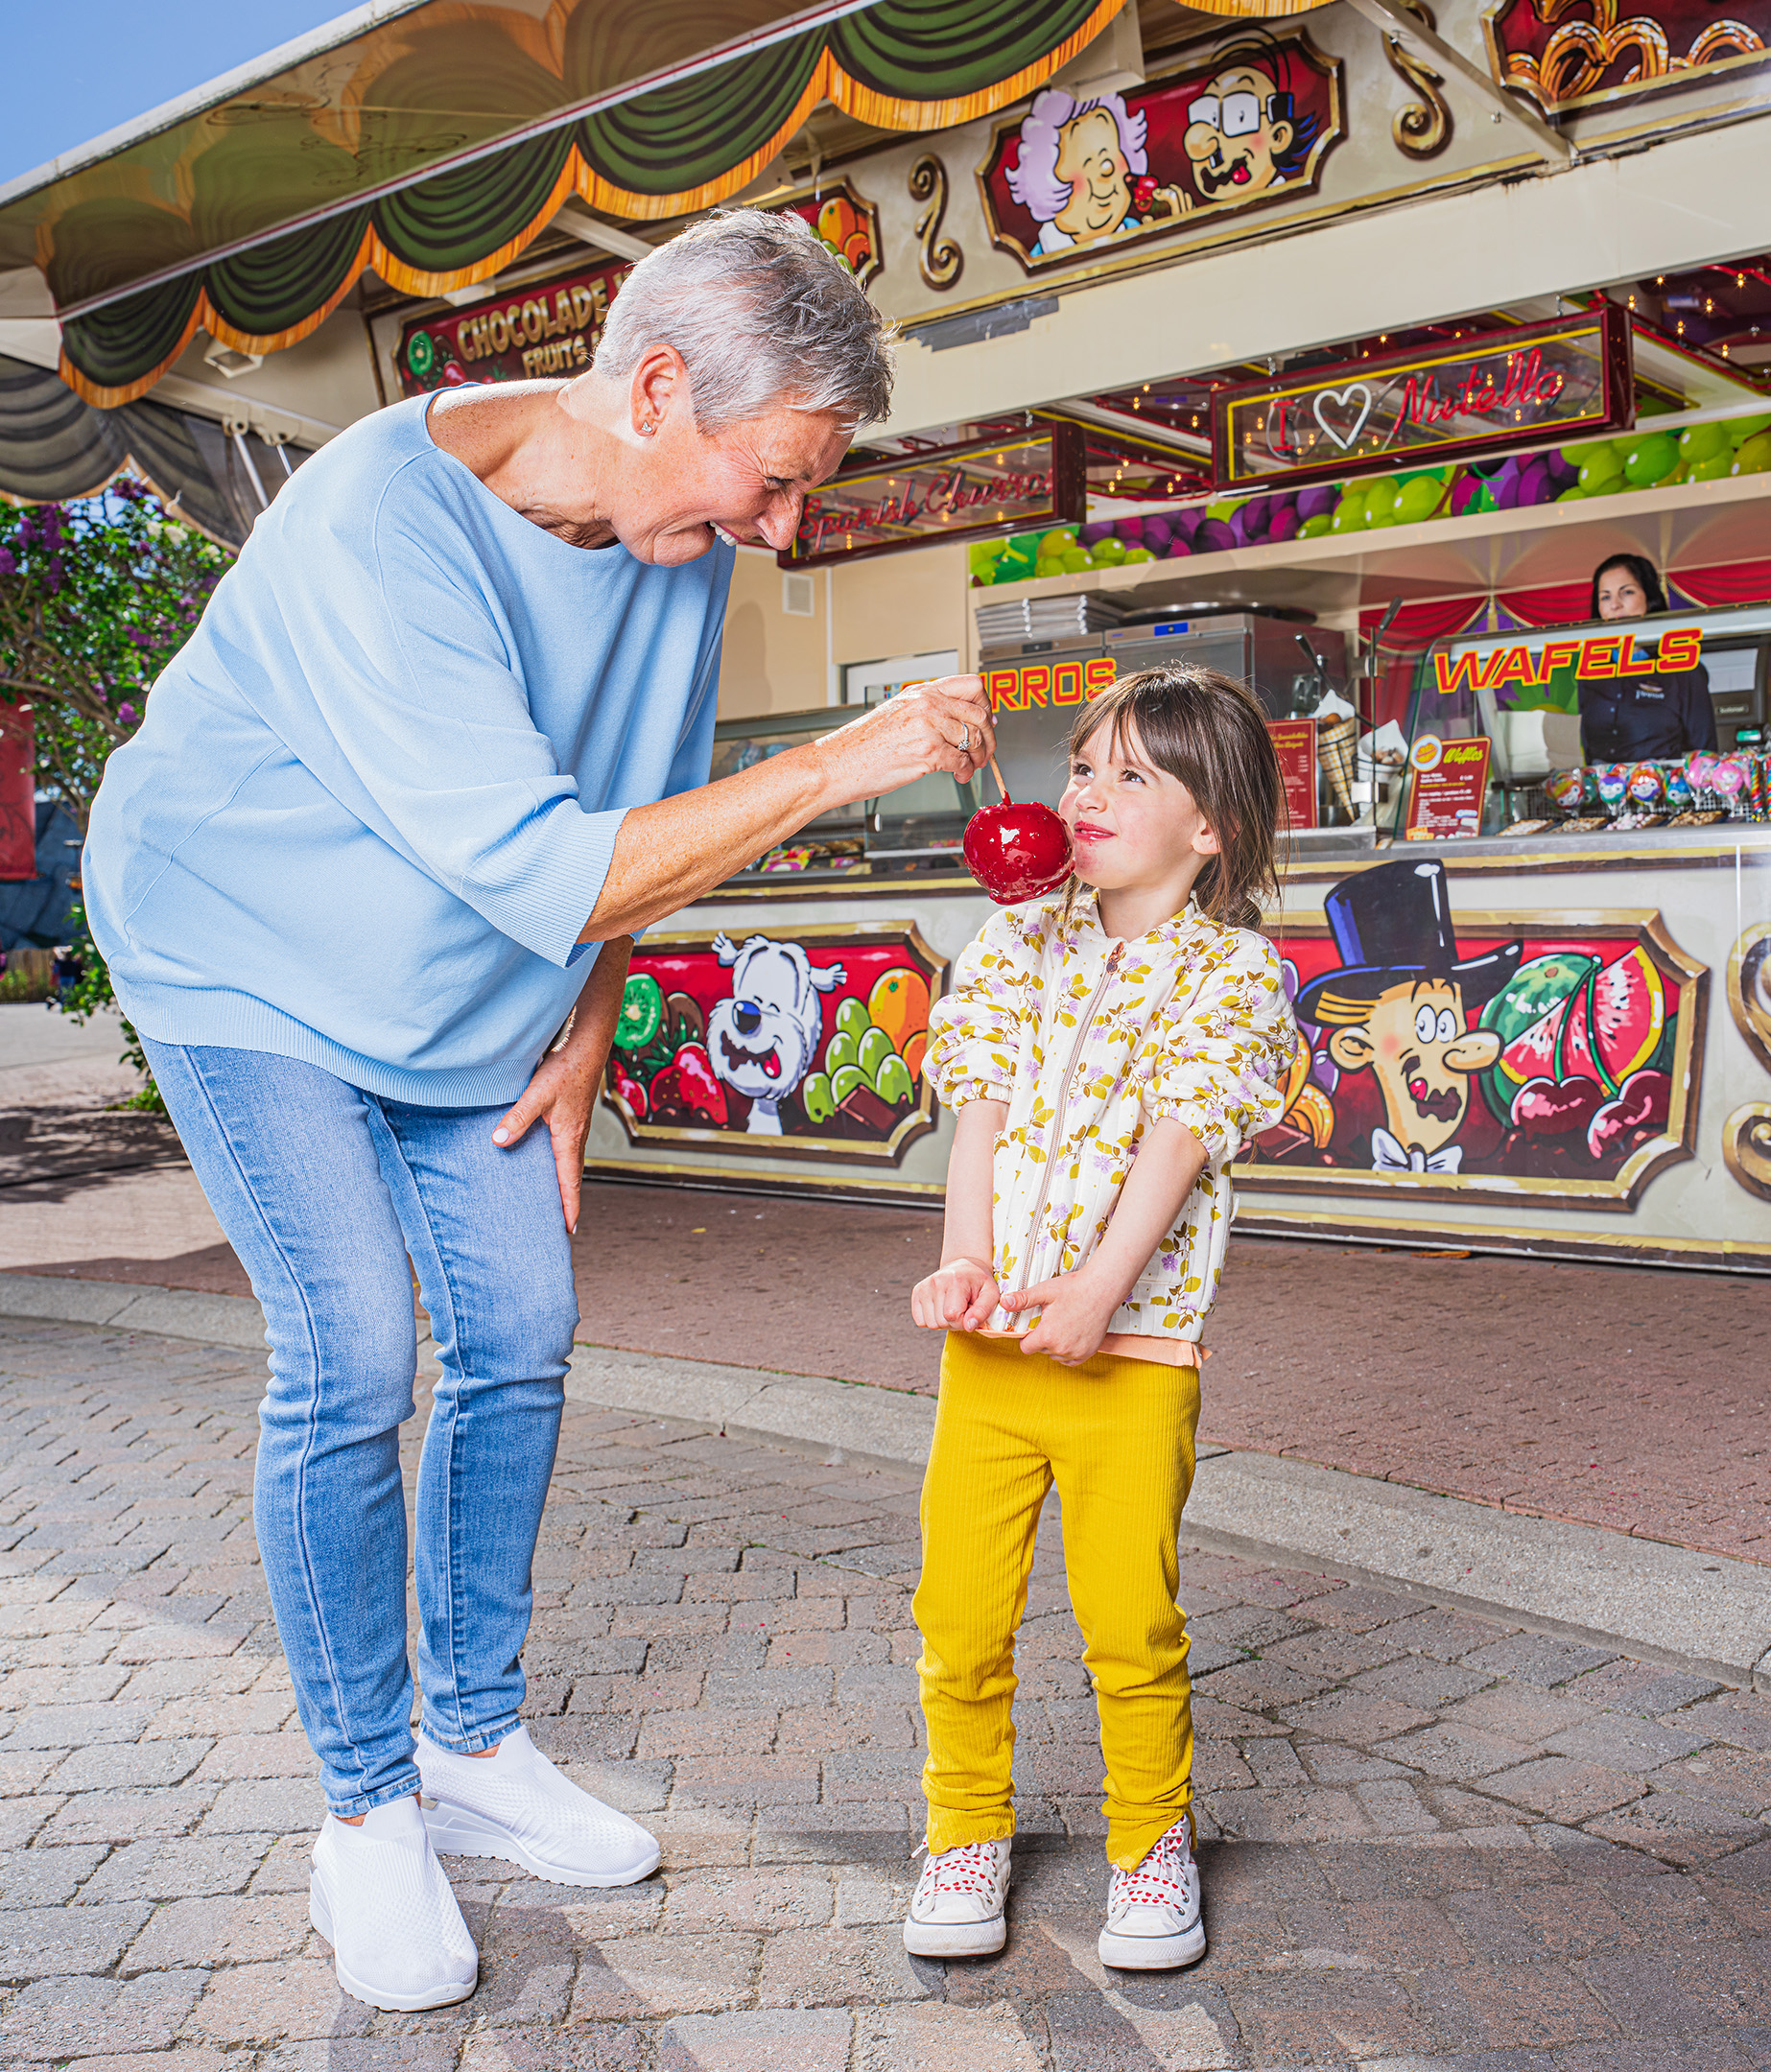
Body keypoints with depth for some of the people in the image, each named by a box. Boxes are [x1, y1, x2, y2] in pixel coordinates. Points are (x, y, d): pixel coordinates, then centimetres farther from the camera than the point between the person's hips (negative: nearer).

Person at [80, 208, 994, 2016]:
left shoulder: (681, 546, -12)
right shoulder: (379, 526, -35)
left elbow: (639, 812, 4)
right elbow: (542, 872, -39)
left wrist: (579, 1044, 2)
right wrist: (845, 763, -38)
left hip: (472, 999, 6)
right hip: (252, 962, -6)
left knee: (518, 1342, 2)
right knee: (350, 1362, -12)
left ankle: (473, 1747, 20)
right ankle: (364, 1814, 6)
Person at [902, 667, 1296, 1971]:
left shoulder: (1232, 972, -1)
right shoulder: (1017, 944, 10)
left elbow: (1178, 1135, -12)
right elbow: (982, 1106, 1)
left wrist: (1094, 1288, -24)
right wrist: (967, 1259, -14)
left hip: (1134, 1349, -3)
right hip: (988, 1336, 3)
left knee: (1131, 1620, -1)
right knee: (960, 1613, 4)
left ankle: (1154, 1847, 23)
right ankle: (970, 1835, 25)